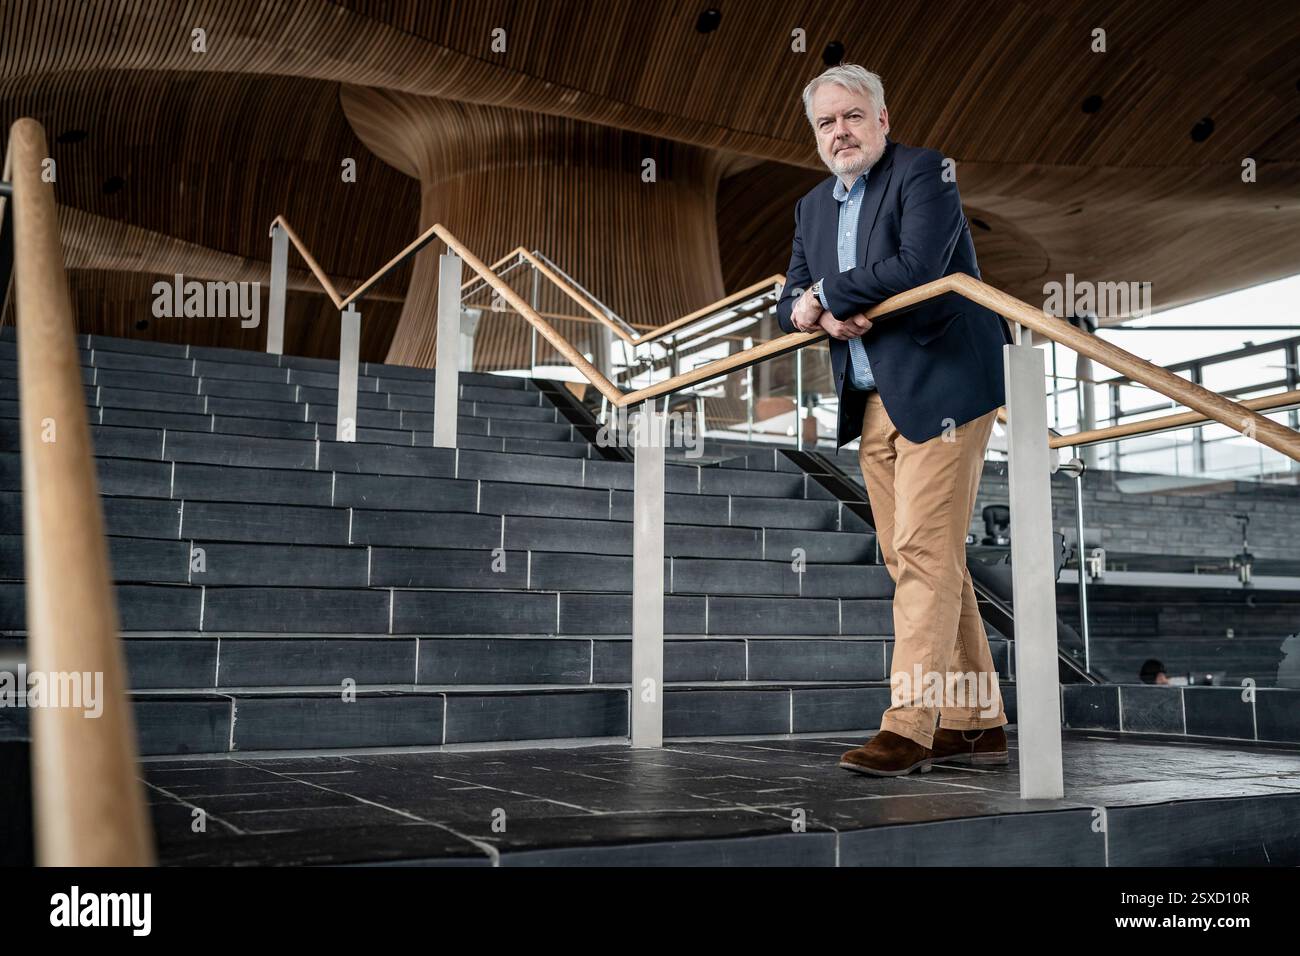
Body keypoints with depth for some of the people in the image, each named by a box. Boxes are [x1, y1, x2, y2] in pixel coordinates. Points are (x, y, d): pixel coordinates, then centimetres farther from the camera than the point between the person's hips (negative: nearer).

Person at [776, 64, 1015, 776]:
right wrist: (822, 316, -7)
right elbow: (789, 306, 17)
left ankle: (909, 727, -8)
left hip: (940, 389, -8)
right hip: (872, 404, 8)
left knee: (925, 554, -11)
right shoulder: (813, 207, 18)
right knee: (909, 560, 7)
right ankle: (977, 723, 16)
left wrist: (824, 294, -8)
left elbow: (916, 268, -20)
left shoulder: (923, 172, -4)